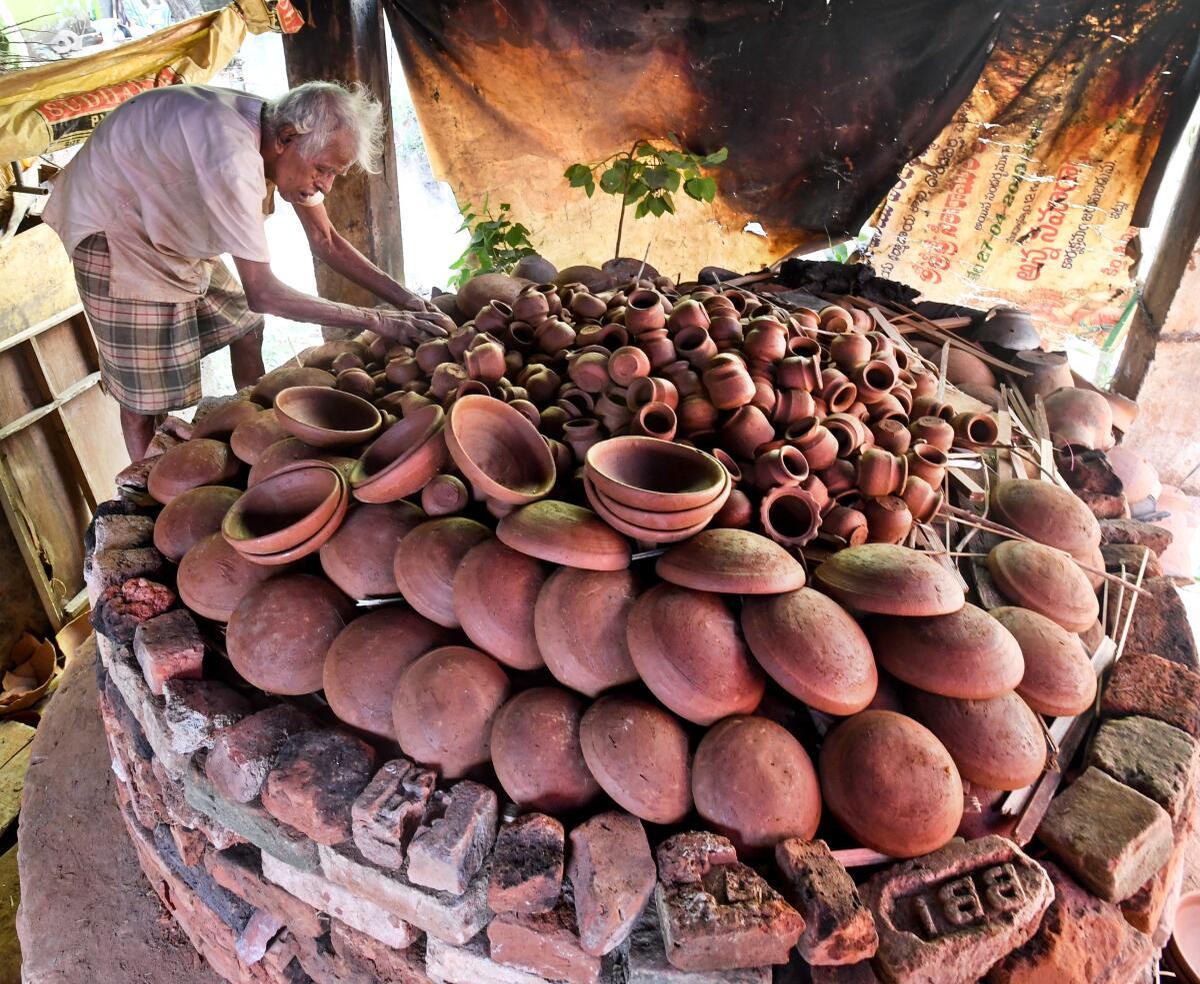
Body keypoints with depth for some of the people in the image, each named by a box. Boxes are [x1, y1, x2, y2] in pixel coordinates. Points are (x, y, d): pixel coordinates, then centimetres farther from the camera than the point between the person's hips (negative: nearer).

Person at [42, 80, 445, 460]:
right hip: (113, 229, -8)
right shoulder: (233, 155, -38)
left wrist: (402, 297, -12)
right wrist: (377, 320, -35)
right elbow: (262, 293, -38)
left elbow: (326, 242, -2)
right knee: (142, 390, -4)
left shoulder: (286, 137, -12)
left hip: (169, 225, 8)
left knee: (244, 324, 11)